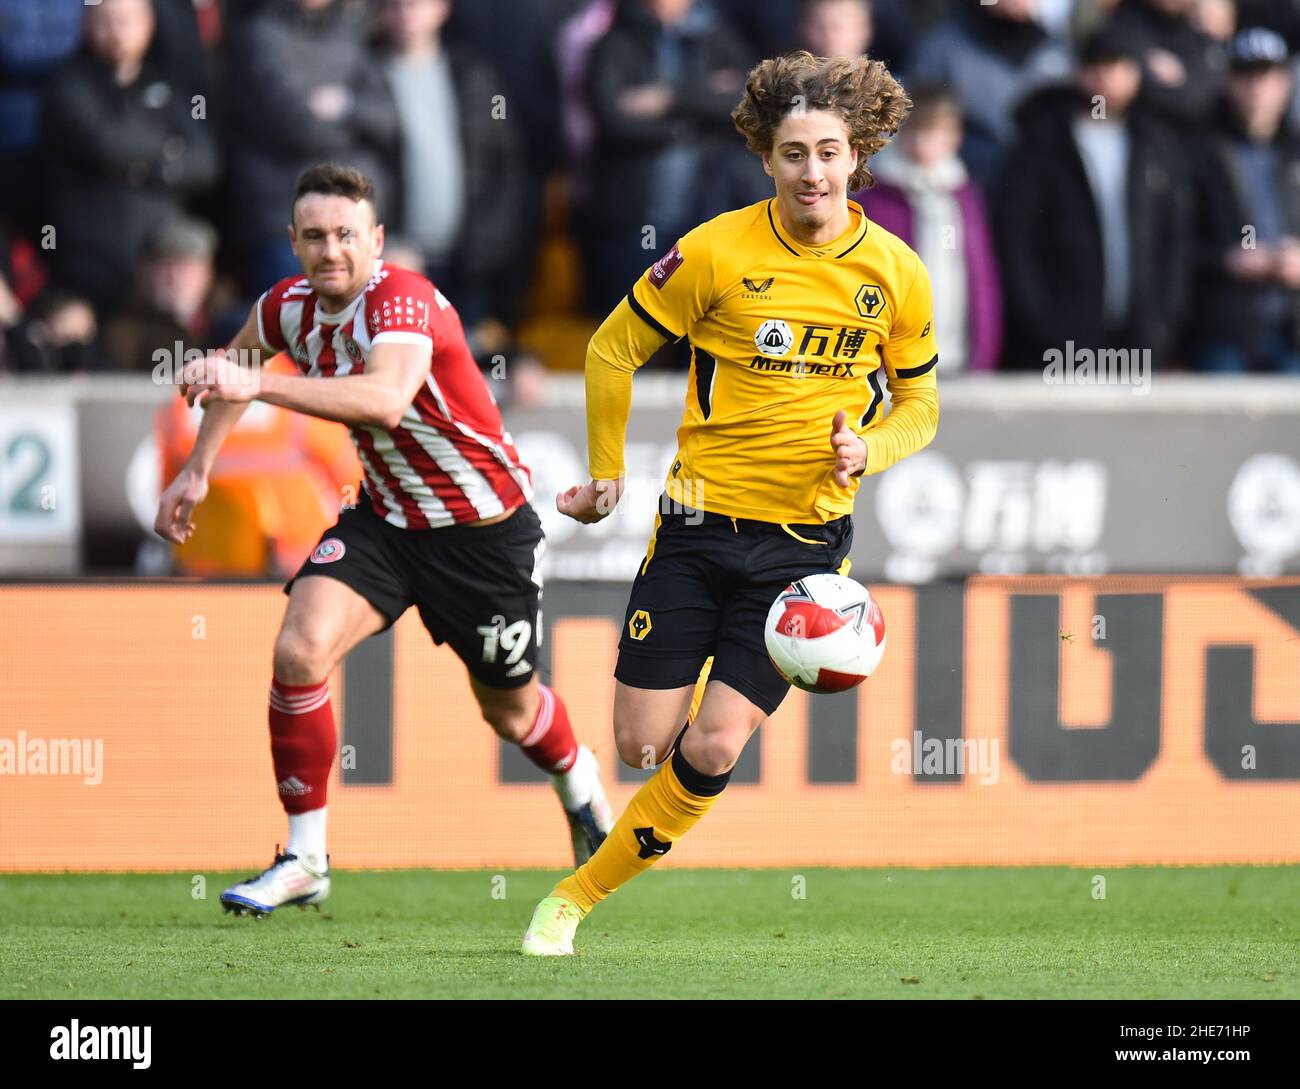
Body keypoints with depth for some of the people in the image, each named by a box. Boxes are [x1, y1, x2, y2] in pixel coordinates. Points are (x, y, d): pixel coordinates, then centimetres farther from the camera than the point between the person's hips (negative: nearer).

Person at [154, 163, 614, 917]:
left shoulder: (403, 301, -28)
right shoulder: (292, 308, -7)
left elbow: (387, 399, -50)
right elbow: (235, 364, 18)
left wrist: (260, 384, -56)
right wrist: (198, 471, 13)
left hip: (485, 529, -5)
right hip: (385, 516, 5)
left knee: (510, 712, 13)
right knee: (299, 652, -20)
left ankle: (579, 784, 50)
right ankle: (305, 859, -8)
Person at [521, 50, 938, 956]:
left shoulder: (895, 274, -2)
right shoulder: (718, 252, -10)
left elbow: (919, 404, 11)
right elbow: (615, 348, 3)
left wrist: (867, 450, -10)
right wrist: (607, 474, 7)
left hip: (806, 538, 1)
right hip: (700, 520, -1)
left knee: (714, 749, -10)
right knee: (642, 740, -4)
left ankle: (582, 893, 10)